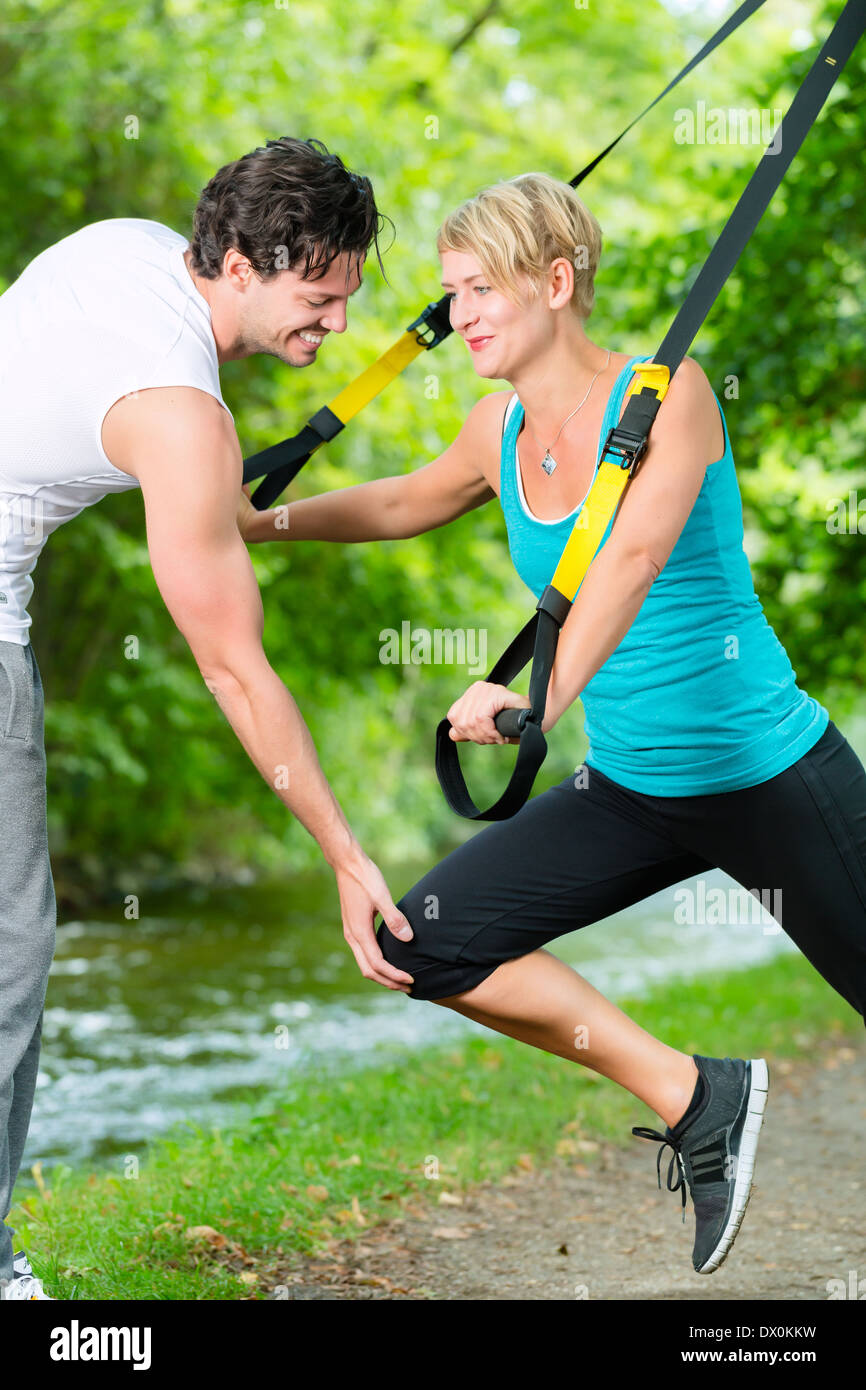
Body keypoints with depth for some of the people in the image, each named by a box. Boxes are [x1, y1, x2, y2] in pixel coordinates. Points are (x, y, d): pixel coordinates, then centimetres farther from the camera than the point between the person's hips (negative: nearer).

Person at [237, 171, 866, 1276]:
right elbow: (416, 499, 24)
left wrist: (545, 695, -47)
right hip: (630, 789, 6)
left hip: (771, 773, -6)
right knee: (428, 944, -4)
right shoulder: (500, 429, 2)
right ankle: (693, 1101, 6)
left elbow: (636, 555, -34)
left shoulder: (667, 391, -17)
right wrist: (273, 521, 16)